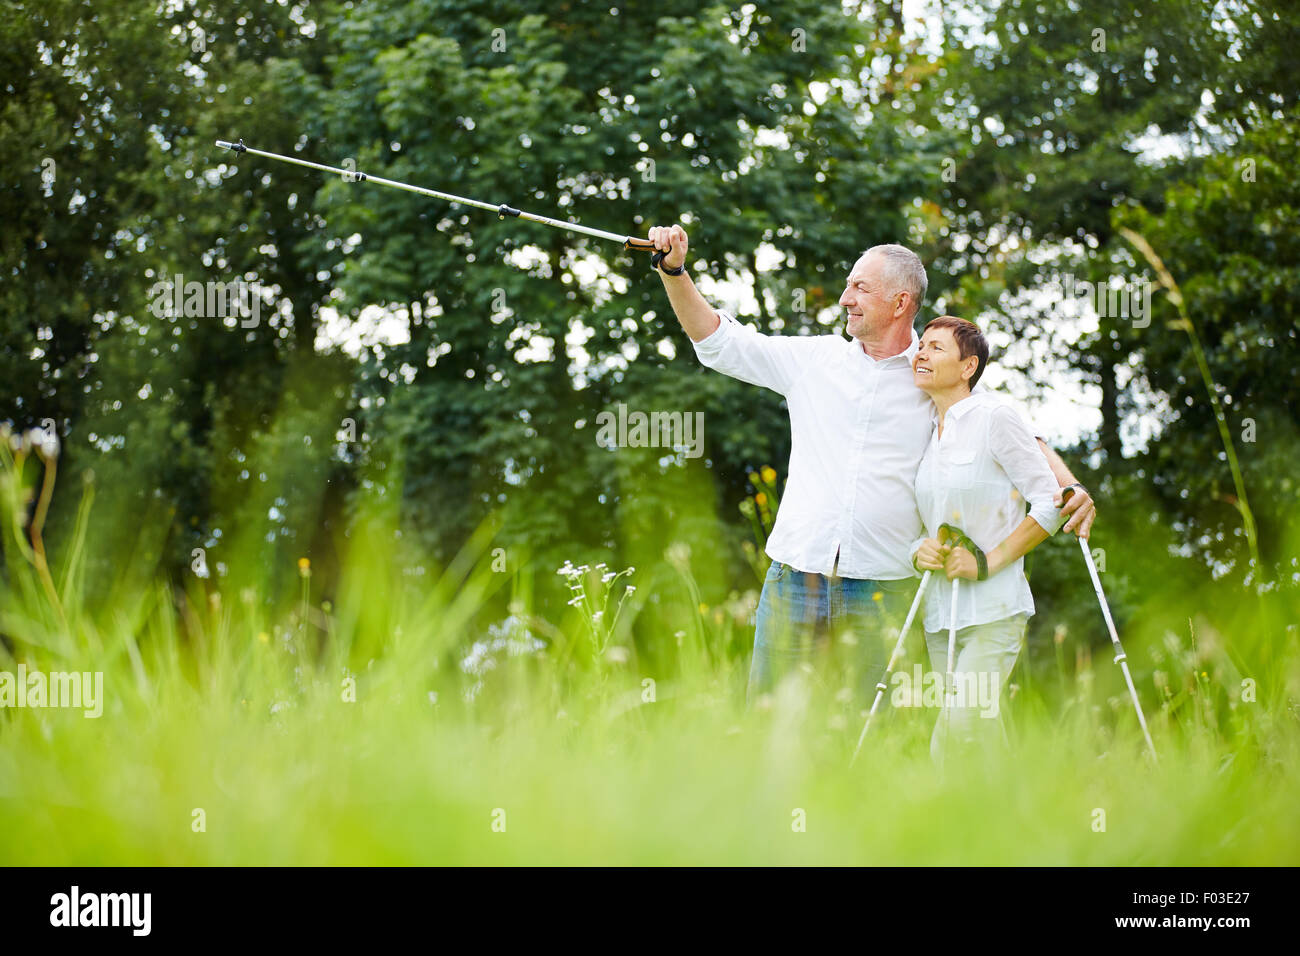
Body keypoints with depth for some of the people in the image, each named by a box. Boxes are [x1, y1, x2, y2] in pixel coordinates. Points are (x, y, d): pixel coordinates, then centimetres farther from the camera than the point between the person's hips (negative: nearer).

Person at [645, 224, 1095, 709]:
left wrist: (1070, 486, -10)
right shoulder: (815, 358, 11)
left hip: (882, 588, -2)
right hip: (796, 575, 2)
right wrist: (674, 271, 4)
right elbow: (721, 342, 14)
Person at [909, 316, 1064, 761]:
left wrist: (987, 562, -13)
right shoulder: (923, 431, 13)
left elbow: (1049, 505, -8)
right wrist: (918, 550, -2)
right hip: (940, 611, 6)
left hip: (994, 610, -6)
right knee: (982, 740, 10)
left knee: (956, 733, -17)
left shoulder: (995, 416, -7)